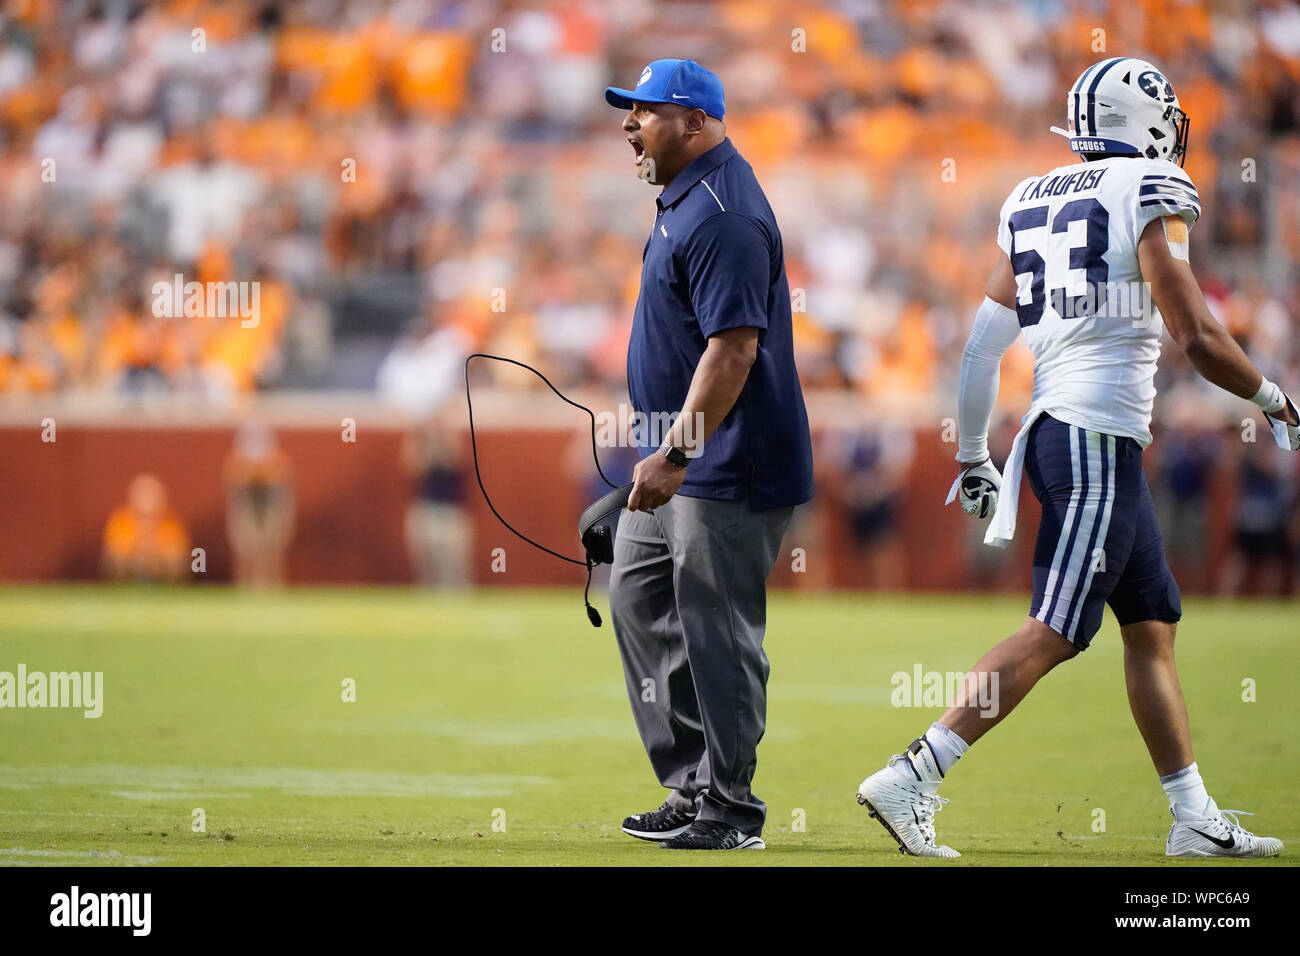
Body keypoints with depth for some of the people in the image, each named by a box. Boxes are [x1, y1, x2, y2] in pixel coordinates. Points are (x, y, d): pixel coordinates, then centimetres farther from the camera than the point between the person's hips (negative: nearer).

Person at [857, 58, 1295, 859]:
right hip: (1101, 437, -9)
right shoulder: (1151, 197, -8)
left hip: (1051, 428, 9)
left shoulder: (1033, 204, 14)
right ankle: (911, 779, -18)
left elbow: (982, 346, 15)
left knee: (1154, 626, 15)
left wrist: (972, 456, 23)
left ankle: (1196, 819, 18)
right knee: (1054, 634, -10)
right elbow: (1198, 339, -11)